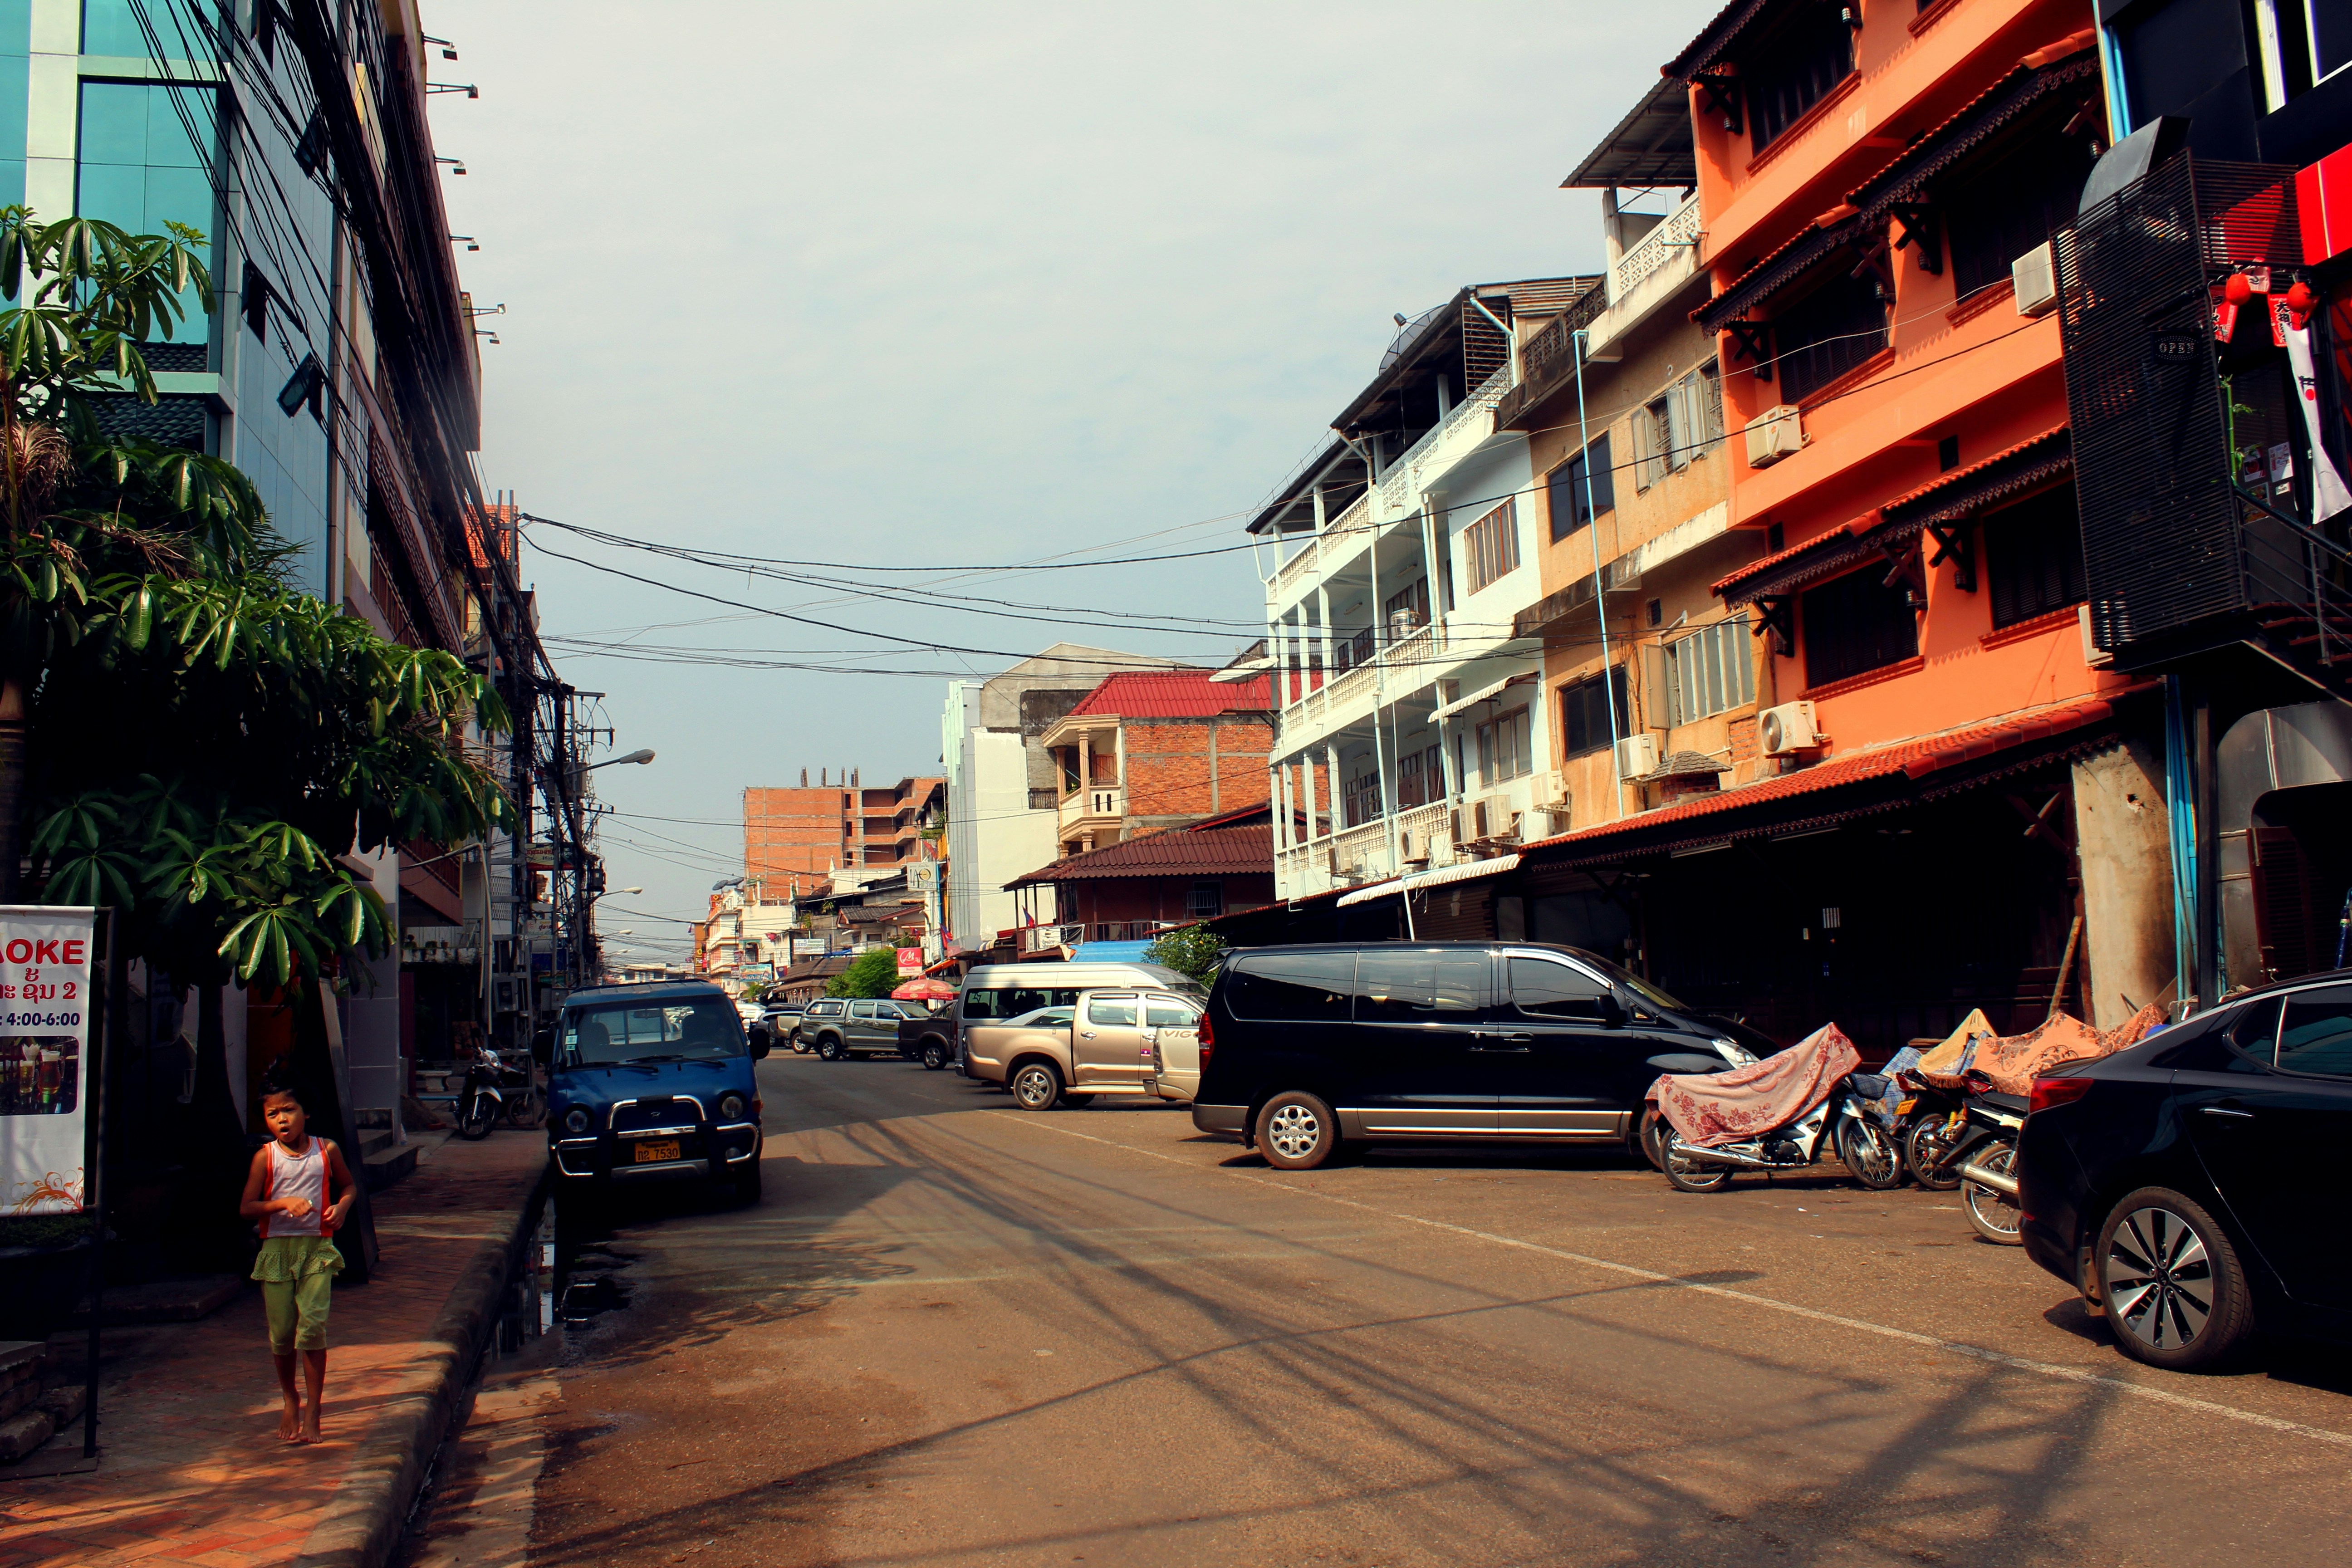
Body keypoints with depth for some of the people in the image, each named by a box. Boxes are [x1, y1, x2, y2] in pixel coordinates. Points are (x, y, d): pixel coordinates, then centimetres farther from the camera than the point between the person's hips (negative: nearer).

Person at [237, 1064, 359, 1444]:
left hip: (317, 1247, -1)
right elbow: (246, 1208, -2)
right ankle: (290, 1401, 30)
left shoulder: (327, 1151, 2)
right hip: (276, 1249, 1)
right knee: (281, 1331, 6)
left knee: (313, 1326, -10)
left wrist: (342, 1207, -3)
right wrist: (284, 1203, -17)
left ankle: (312, 1410, 0)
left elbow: (349, 1186, 17)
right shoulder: (265, 1157, 0)